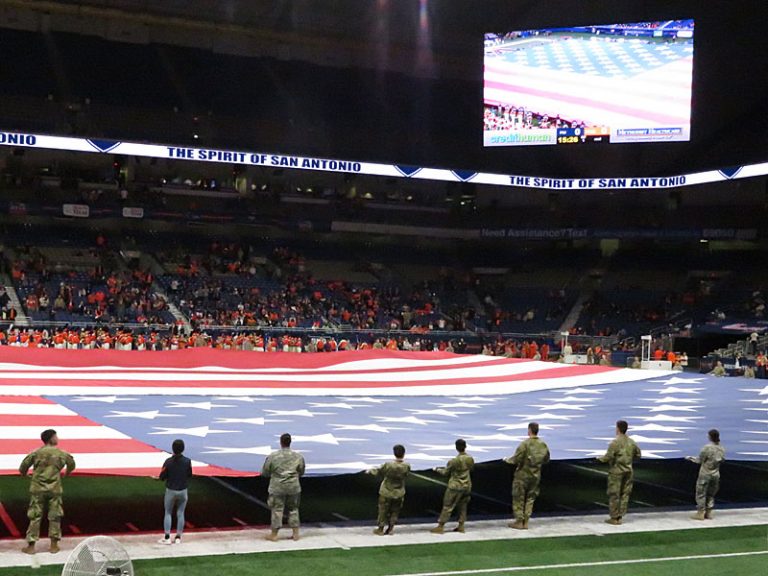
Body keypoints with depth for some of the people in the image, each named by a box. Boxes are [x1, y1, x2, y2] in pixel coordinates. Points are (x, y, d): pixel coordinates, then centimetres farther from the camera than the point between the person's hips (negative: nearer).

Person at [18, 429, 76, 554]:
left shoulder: (36, 453, -3)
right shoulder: (61, 453, 0)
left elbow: (24, 465, -3)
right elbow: (71, 464, 15)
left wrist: (23, 473, 20)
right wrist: (68, 472, 37)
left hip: (38, 489, 0)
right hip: (54, 489, 0)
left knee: (35, 517, 4)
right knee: (55, 516, 9)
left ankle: (31, 545, 5)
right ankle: (54, 545, 12)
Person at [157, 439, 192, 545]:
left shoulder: (168, 461, -13)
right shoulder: (187, 461, -9)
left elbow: (162, 477, -7)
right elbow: (189, 475, 3)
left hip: (170, 490, -1)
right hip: (183, 491, 1)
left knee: (168, 513, 12)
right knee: (180, 514, 10)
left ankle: (167, 537, 8)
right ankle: (178, 537, 13)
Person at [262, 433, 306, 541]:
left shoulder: (272, 456, -9)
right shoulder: (298, 457, -3)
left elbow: (264, 473, -1)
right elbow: (301, 473, 9)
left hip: (277, 488, -2)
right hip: (293, 487, 2)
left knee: (277, 510, 6)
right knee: (293, 509, 14)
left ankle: (274, 535, 12)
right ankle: (296, 533, 15)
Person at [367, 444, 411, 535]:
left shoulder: (388, 465, -25)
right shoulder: (407, 466, -18)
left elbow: (378, 471, -8)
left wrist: (370, 470, 12)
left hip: (386, 492, -2)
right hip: (399, 493, 2)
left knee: (383, 511, 14)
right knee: (395, 511, 20)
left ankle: (380, 529, 24)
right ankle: (390, 528, 27)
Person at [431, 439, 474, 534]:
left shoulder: (454, 461, -21)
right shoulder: (470, 459, -6)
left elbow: (445, 473, -9)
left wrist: (437, 470, 9)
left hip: (455, 487, -5)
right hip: (467, 486, 5)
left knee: (448, 506, 2)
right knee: (463, 506, 17)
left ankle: (440, 526, 5)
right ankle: (461, 526, 20)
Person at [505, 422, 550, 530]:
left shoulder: (525, 444, -19)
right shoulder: (543, 445, -3)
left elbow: (516, 459, -19)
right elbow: (546, 460, 10)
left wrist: (507, 460, 0)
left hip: (522, 475, -5)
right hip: (536, 476, 5)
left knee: (518, 499, 7)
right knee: (530, 499, 14)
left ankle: (519, 522, 8)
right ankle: (525, 522, 14)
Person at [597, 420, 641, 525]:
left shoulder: (615, 442, -17)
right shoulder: (631, 442, 4)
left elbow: (608, 457, -19)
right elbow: (637, 454, 13)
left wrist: (600, 459, 0)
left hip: (616, 471, -6)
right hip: (628, 471, 6)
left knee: (614, 495, 2)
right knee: (625, 494, 11)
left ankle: (614, 518, 5)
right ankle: (620, 516, 14)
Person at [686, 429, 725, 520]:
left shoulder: (707, 448, -19)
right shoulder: (722, 449, -2)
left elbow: (699, 460, -12)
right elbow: (721, 461, 7)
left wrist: (691, 458, 5)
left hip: (705, 474, -6)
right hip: (715, 475, 6)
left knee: (701, 493, 4)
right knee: (711, 494, 16)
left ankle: (700, 513, 6)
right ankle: (708, 513, 20)